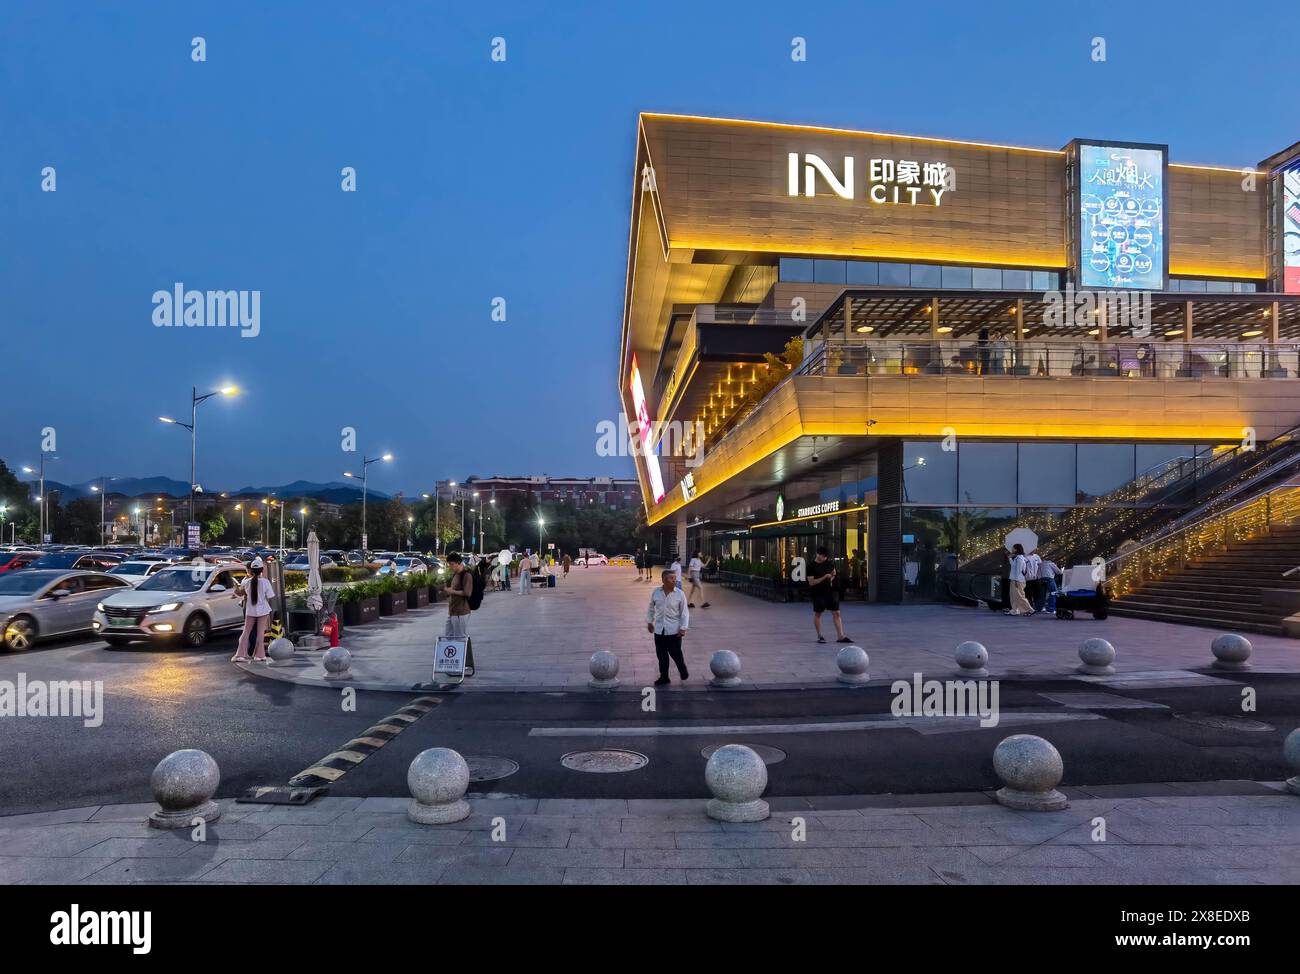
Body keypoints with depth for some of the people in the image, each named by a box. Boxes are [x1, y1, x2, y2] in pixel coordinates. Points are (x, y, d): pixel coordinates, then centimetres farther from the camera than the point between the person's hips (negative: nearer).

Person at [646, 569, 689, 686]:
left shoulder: (679, 594, -9)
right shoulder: (656, 592, -1)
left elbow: (684, 612, -6)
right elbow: (651, 608, 13)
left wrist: (683, 627, -11)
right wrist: (649, 622, 12)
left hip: (674, 631, -3)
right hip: (659, 630, 3)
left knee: (676, 653, 3)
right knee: (661, 654, 9)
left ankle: (683, 671, 30)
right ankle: (663, 677, 23)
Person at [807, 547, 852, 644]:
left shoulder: (829, 563, 5)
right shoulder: (812, 566, -11)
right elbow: (811, 582, -15)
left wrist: (832, 578, 1)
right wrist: (824, 577, -22)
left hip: (831, 591, 4)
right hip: (818, 593, -4)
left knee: (836, 613, 1)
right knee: (817, 614, 7)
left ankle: (841, 636, 2)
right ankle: (819, 636, 19)